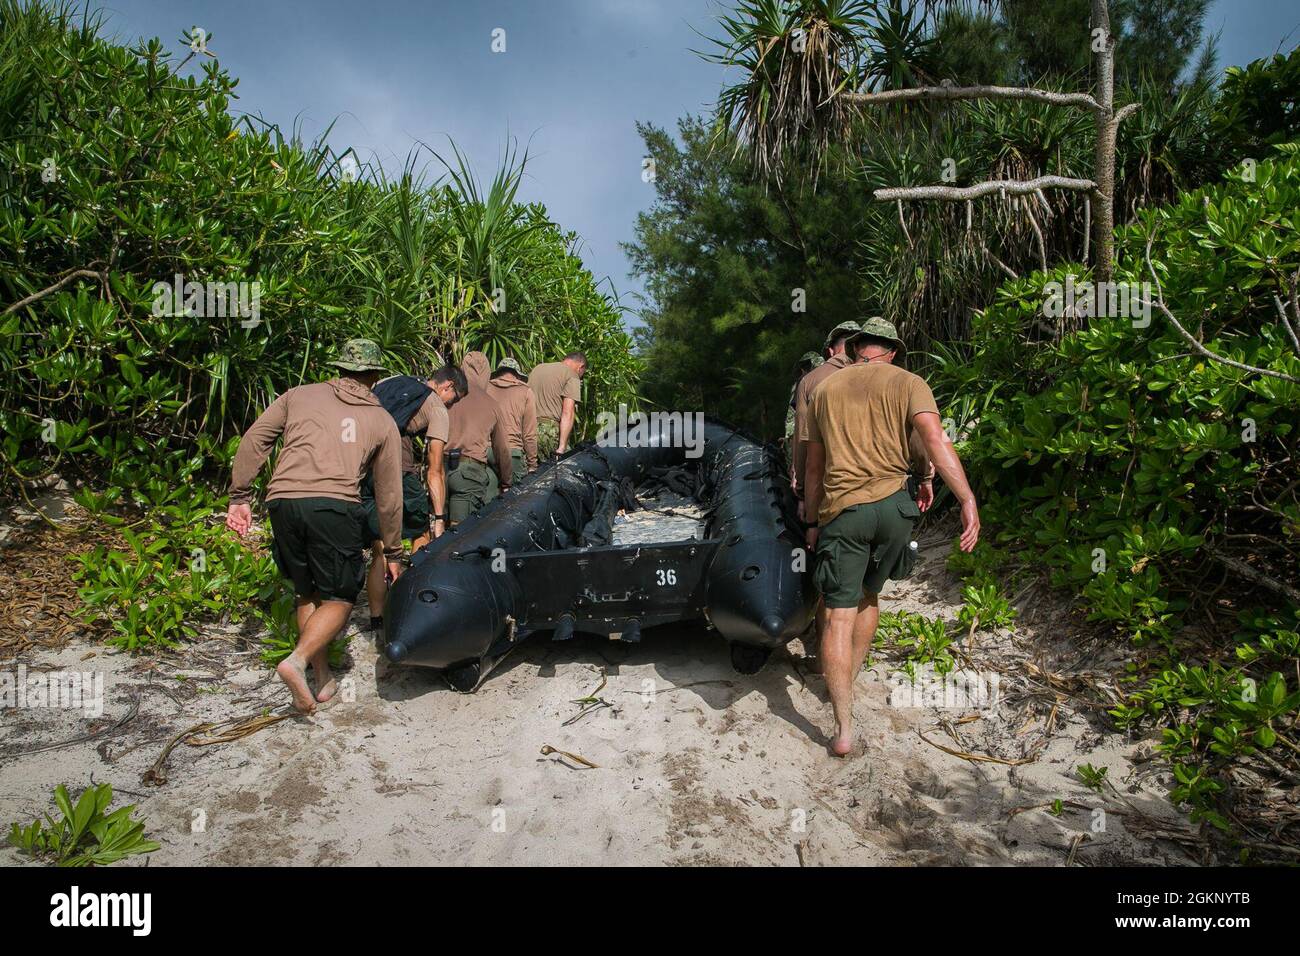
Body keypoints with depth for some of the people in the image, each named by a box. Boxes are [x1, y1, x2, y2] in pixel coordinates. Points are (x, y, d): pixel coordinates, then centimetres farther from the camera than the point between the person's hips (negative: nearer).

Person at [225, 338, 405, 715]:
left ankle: (322, 678, 21)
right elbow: (388, 494, 19)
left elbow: (253, 440, 10)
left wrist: (240, 496, 13)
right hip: (335, 505, -3)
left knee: (306, 593, 18)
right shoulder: (383, 421, 18)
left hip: (283, 501, 3)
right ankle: (297, 660, -16)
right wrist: (392, 552, 25)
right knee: (339, 598, 8)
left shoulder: (300, 395, 21)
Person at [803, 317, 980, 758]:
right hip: (893, 505, 1)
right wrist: (968, 500, -15)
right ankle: (849, 680, 38)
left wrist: (814, 522, 22)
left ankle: (843, 729, -4)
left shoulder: (825, 389, 12)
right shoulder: (908, 383, 5)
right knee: (868, 594, 23)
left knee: (839, 615, -1)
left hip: (841, 510, 0)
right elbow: (935, 440, -12)